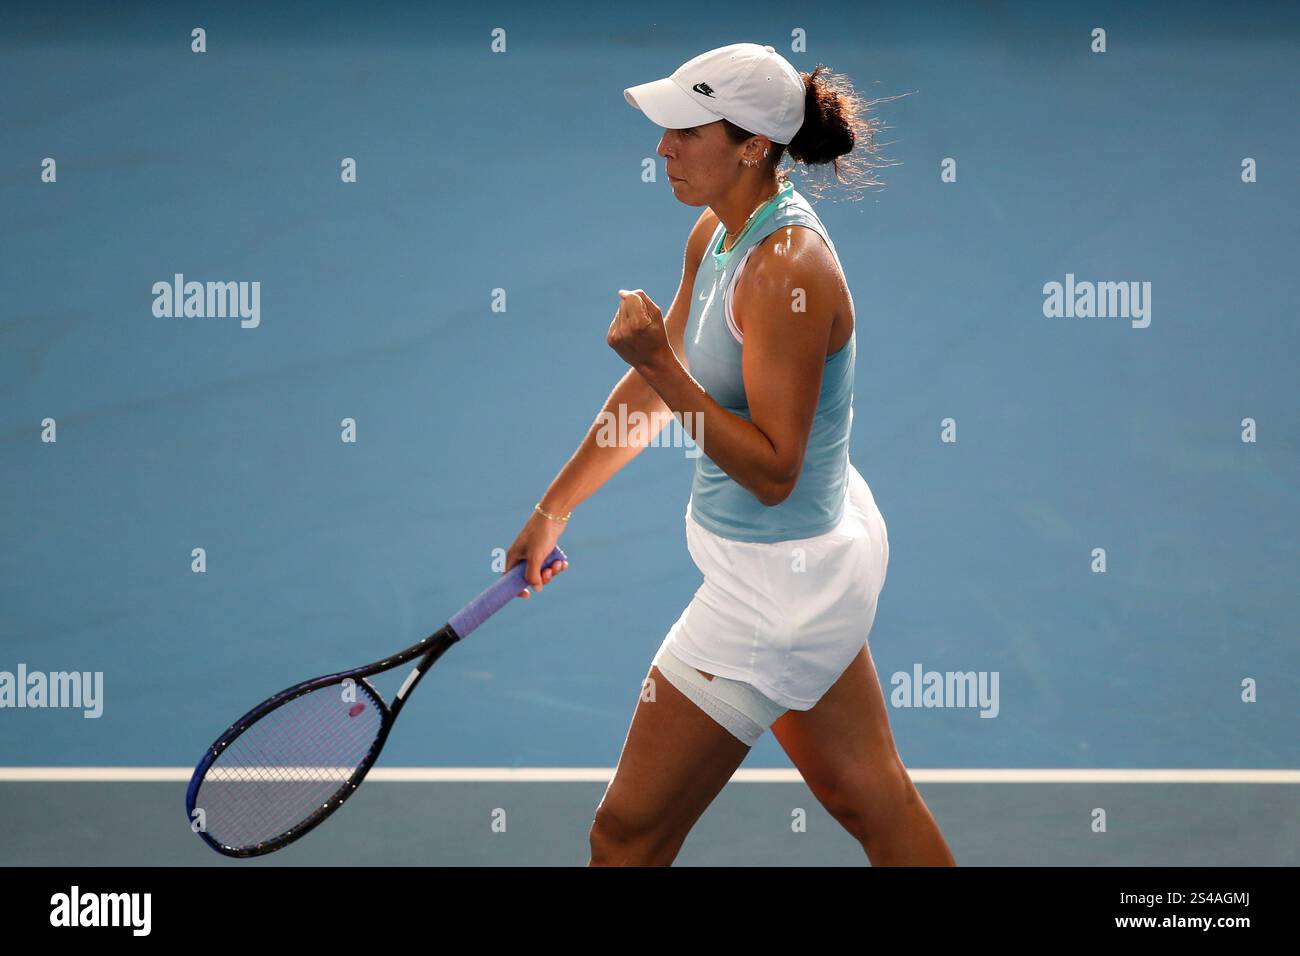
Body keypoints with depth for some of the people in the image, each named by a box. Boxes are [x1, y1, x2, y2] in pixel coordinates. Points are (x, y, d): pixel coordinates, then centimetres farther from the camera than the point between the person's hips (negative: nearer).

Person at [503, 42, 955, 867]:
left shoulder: (787, 270, -26)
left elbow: (772, 472, -27)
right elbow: (657, 390, 16)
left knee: (629, 833, 0)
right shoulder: (717, 234, 3)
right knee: (867, 795, 20)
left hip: (778, 578, -10)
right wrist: (555, 507, 17)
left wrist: (662, 364, -31)